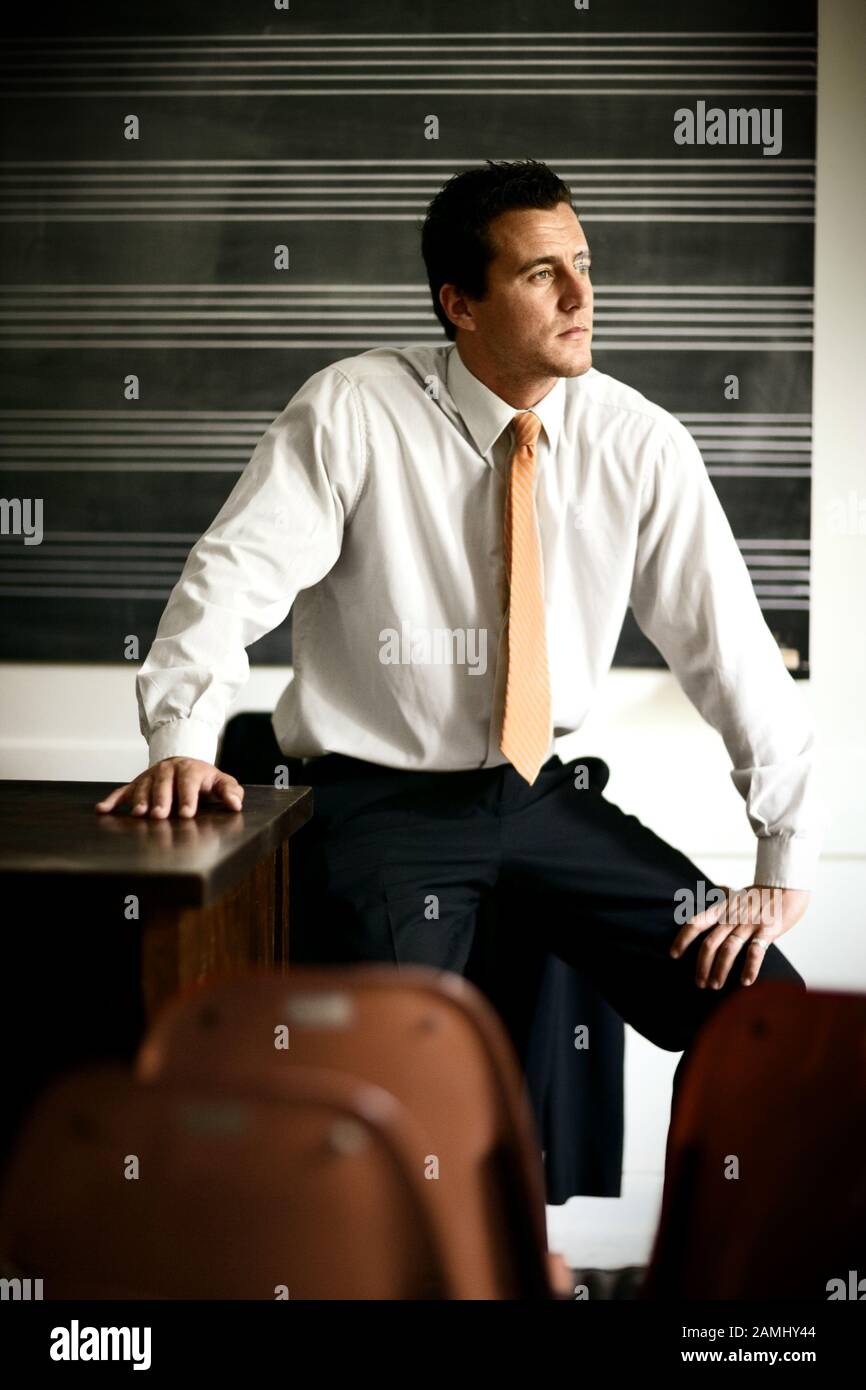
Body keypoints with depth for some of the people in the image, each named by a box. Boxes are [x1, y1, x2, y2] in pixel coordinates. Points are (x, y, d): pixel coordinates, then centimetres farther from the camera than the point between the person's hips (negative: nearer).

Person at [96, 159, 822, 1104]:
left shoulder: (639, 445, -1)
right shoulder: (350, 414, -8)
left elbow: (728, 645, -1)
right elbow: (233, 576, -13)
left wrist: (788, 867, -5)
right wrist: (181, 740, -31)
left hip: (550, 801, 3)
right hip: (380, 802, -3)